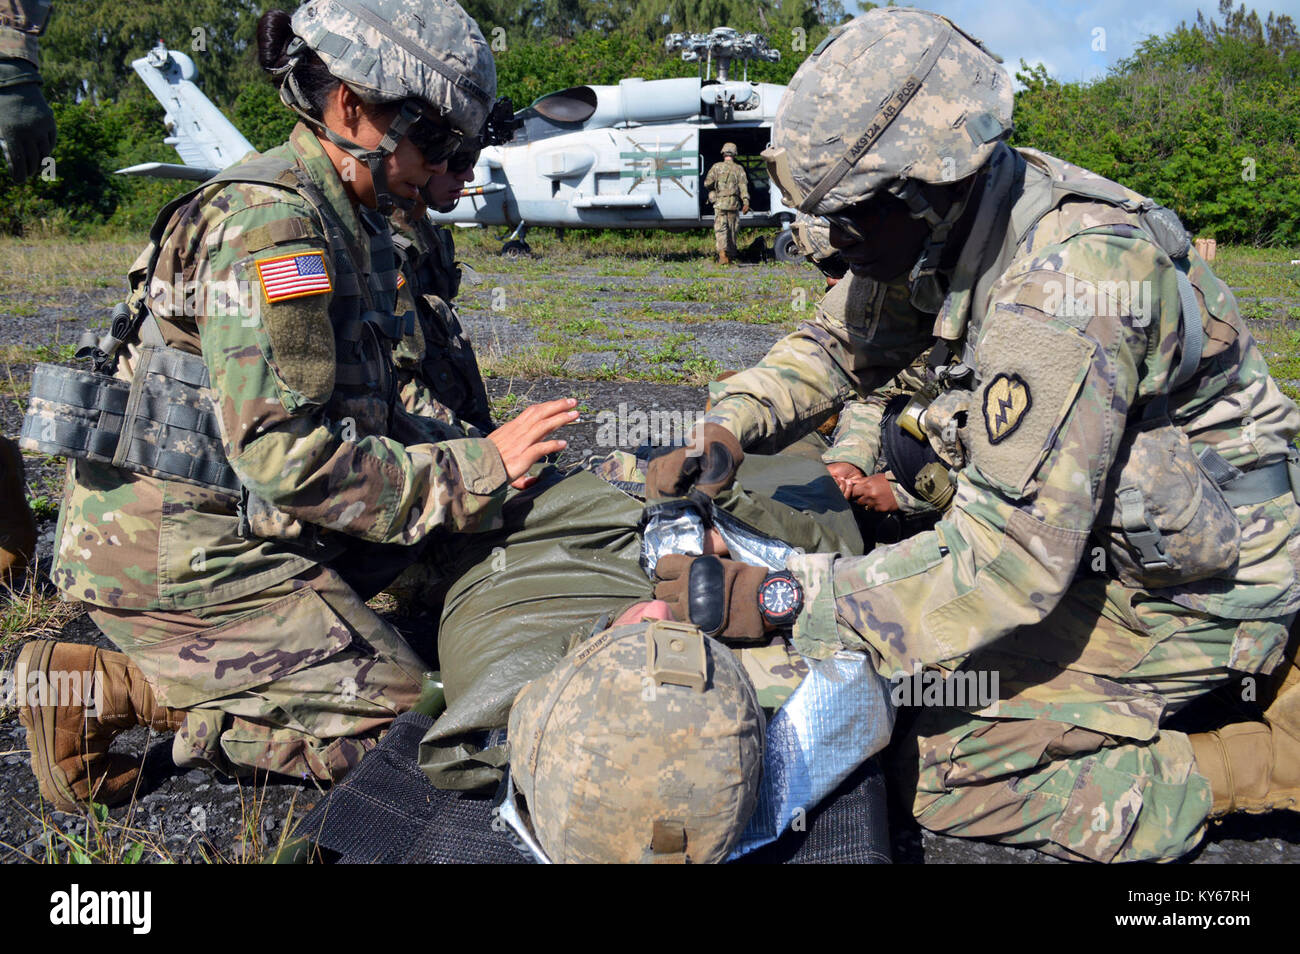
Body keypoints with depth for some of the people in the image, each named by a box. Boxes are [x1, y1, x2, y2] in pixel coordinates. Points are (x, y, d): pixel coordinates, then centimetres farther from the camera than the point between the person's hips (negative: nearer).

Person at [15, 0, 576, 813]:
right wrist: (473, 474, -19)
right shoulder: (272, 223, -19)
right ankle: (115, 689, -2)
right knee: (397, 718, -8)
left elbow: (361, 413, 15)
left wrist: (477, 454, 1)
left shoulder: (348, 221, 12)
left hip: (234, 524, 10)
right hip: (177, 545, -10)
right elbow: (285, 453, -25)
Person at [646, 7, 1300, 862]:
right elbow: (840, 343, 8)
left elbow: (1015, 553, -35)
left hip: (1200, 581, -8)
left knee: (944, 774, -12)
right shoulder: (949, 220, -6)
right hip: (1110, 541, 8)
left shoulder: (1068, 279, -33)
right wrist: (727, 430, -10)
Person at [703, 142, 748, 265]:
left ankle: (722, 252, -30)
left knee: (720, 229, -7)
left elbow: (707, 183, -3)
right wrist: (746, 202, -12)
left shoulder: (716, 167, 4)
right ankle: (731, 256, 18)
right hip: (734, 203, 1)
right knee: (732, 230, 12)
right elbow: (743, 185, -5)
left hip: (719, 203, -1)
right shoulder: (739, 168, 6)